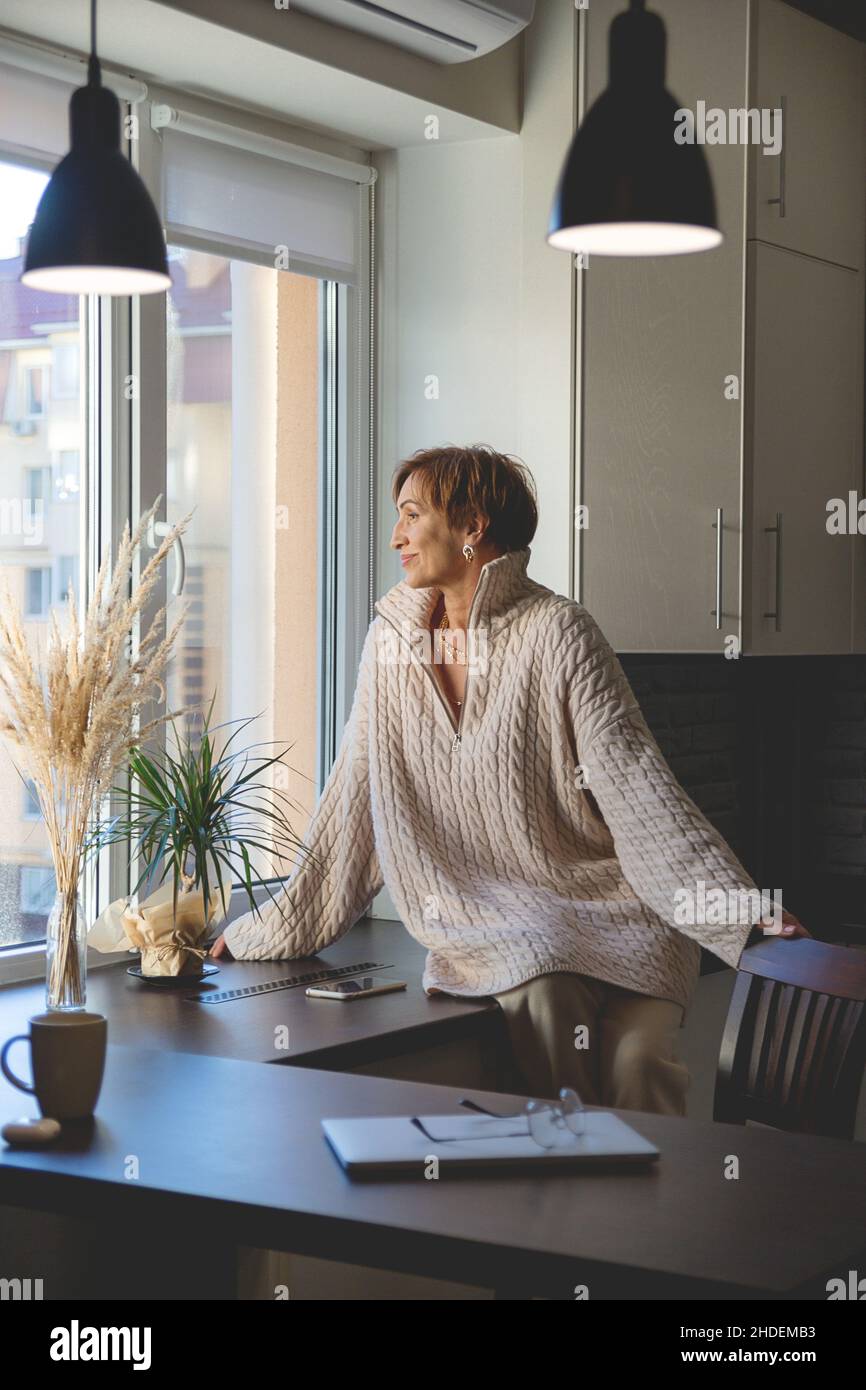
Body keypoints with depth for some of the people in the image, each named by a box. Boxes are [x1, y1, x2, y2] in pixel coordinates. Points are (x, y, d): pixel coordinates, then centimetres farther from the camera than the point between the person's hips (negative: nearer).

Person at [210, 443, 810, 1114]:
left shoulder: (557, 632, -6)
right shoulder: (392, 642, 8)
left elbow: (636, 783, -14)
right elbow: (354, 807, 13)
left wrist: (746, 913, -24)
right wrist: (269, 931, 13)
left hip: (614, 917, -2)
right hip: (491, 929, 3)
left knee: (633, 1059, -27)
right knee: (539, 1000, -28)